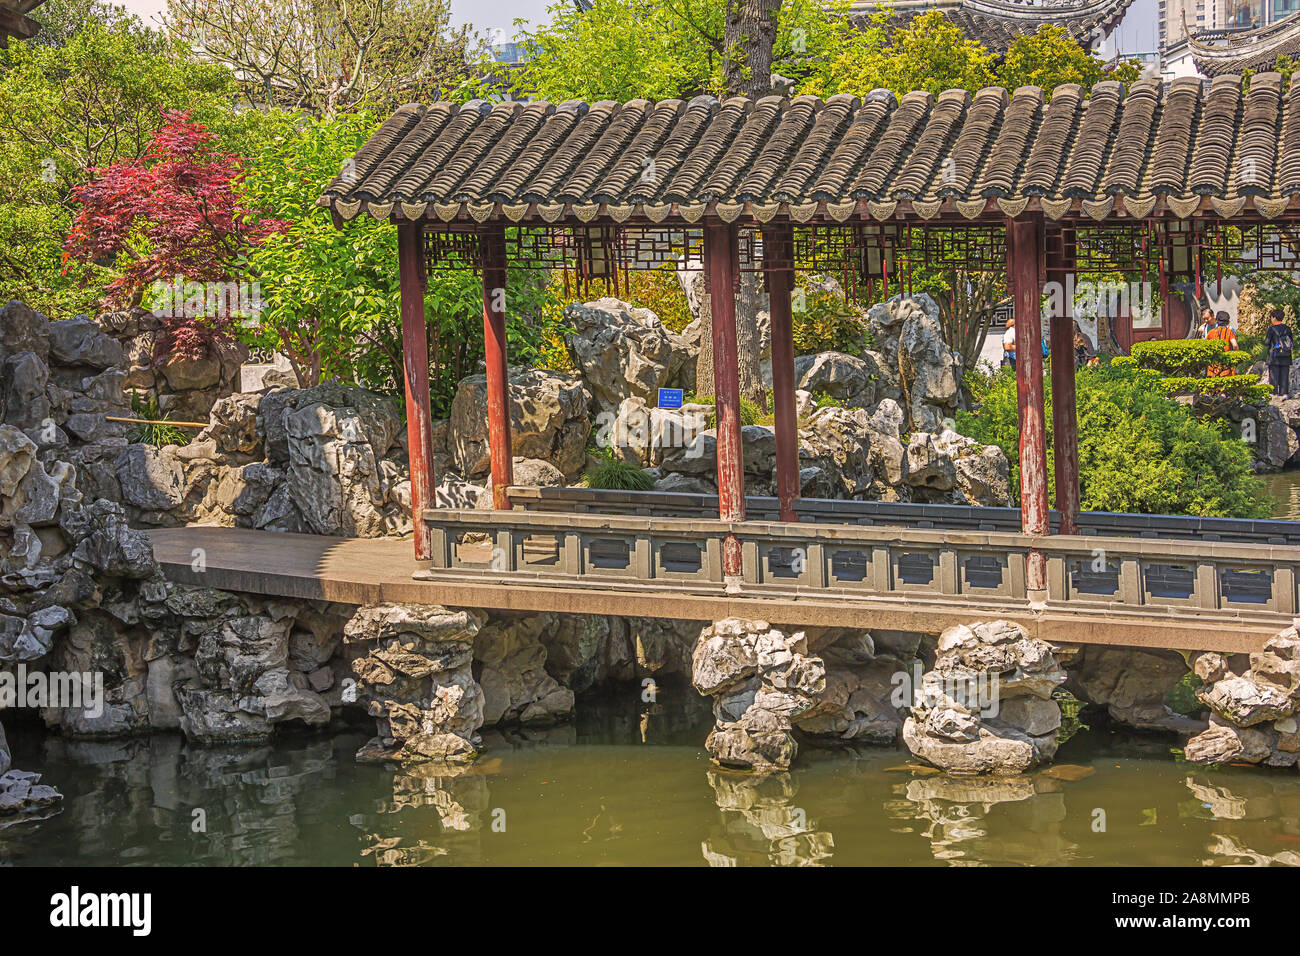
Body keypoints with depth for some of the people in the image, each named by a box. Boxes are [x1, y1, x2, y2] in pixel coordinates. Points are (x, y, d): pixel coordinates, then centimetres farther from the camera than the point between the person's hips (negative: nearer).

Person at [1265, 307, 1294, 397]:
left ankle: (1274, 393, -2)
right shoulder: (1288, 328, 4)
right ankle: (1285, 393, 4)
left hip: (1274, 357, -4)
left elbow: (1266, 343, -10)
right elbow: (1291, 341, 10)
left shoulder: (1272, 329, -9)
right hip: (1286, 358, 4)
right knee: (1285, 376, 7)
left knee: (1273, 377, 0)